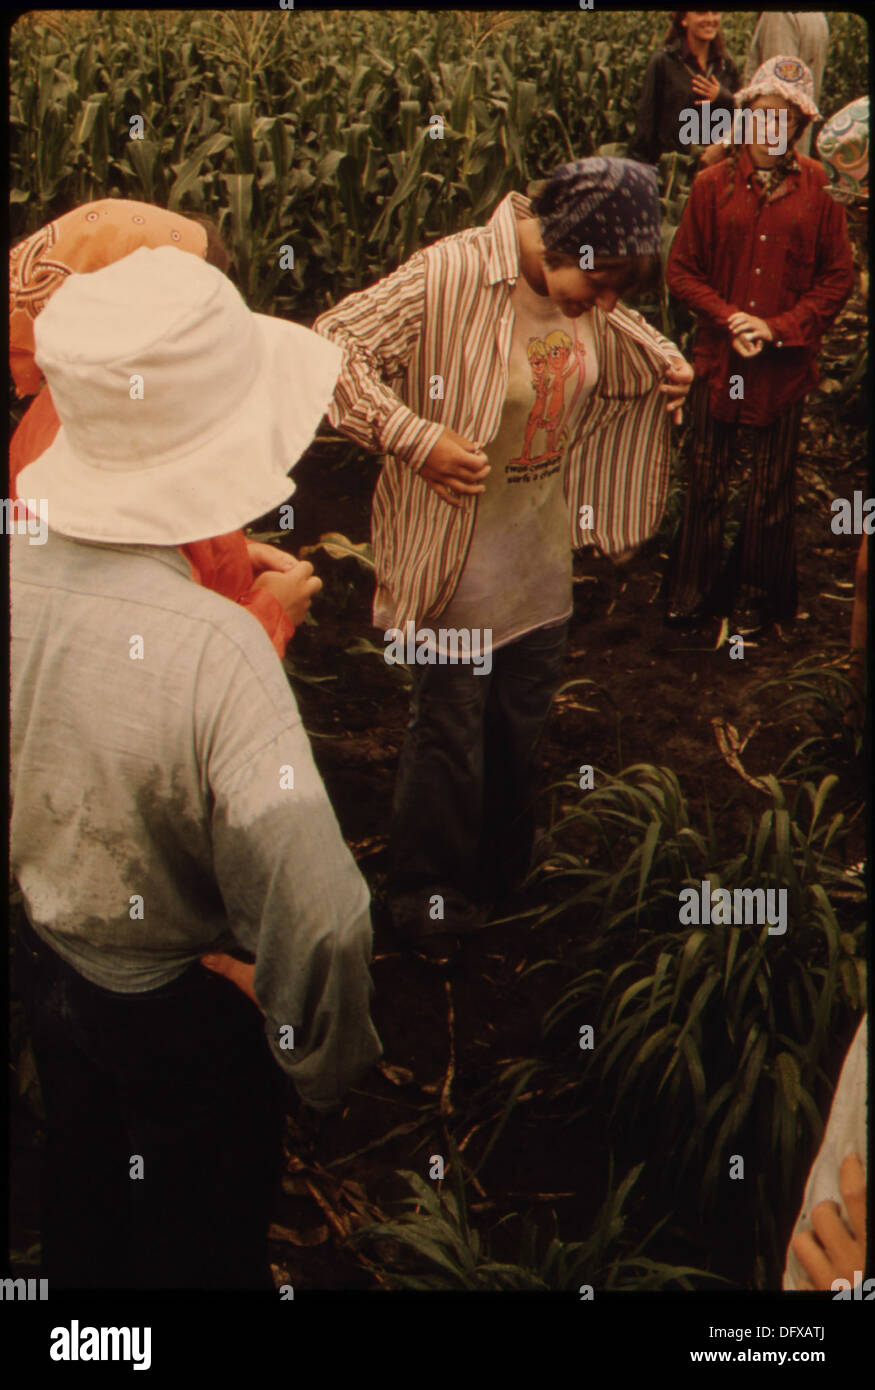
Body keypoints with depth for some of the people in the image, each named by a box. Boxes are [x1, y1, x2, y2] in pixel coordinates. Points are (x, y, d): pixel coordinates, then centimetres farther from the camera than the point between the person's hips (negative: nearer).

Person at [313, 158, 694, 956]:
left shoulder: (584, 295, -1)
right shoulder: (450, 275, -23)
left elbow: (619, 339, 22)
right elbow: (332, 348, -24)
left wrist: (664, 364, 0)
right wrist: (417, 439, -30)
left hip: (543, 555, 7)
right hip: (459, 561, -7)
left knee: (523, 731, 19)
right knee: (451, 735, 6)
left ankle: (503, 883, 41)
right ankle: (432, 905, 28)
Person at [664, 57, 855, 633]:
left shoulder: (821, 189, -1)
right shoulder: (713, 184, 1)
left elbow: (838, 278, 1)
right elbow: (682, 268, 3)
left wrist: (778, 328, -11)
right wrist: (729, 318, -11)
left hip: (786, 365, 0)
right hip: (718, 360, 1)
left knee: (773, 489, 9)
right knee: (706, 482, 9)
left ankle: (757, 597, 27)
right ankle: (693, 593, 26)